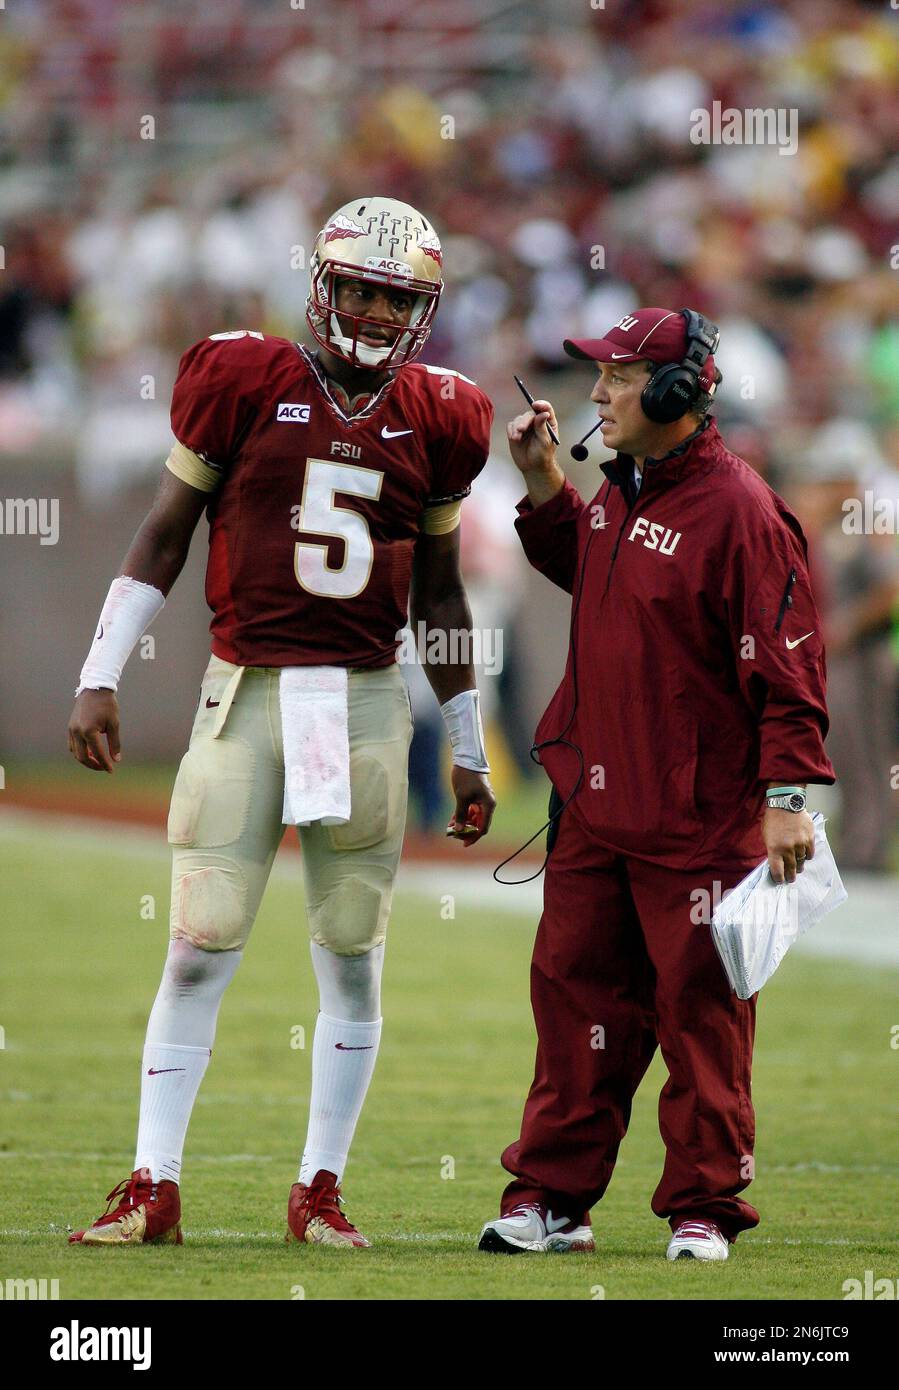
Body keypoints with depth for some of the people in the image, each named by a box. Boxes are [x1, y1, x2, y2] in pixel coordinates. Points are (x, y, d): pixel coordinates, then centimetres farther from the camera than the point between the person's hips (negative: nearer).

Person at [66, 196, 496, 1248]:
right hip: (246, 689, -2)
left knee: (353, 955, 3)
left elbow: (438, 596, 16)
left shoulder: (434, 419, 7)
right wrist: (98, 678, -2)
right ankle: (154, 1188, 2)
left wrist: (469, 753, 17)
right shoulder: (244, 382, -2)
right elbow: (164, 538, 4)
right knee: (198, 948, -4)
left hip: (366, 704, 2)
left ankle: (320, 1189, 13)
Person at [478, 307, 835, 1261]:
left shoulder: (737, 510, -15)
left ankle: (701, 1206, 7)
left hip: (697, 822, -8)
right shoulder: (618, 490, 10)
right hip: (594, 803, 8)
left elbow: (787, 660, -17)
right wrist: (542, 484, 17)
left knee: (699, 1006, -1)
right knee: (574, 991, 10)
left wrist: (787, 795, -21)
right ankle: (551, 1196, 16)